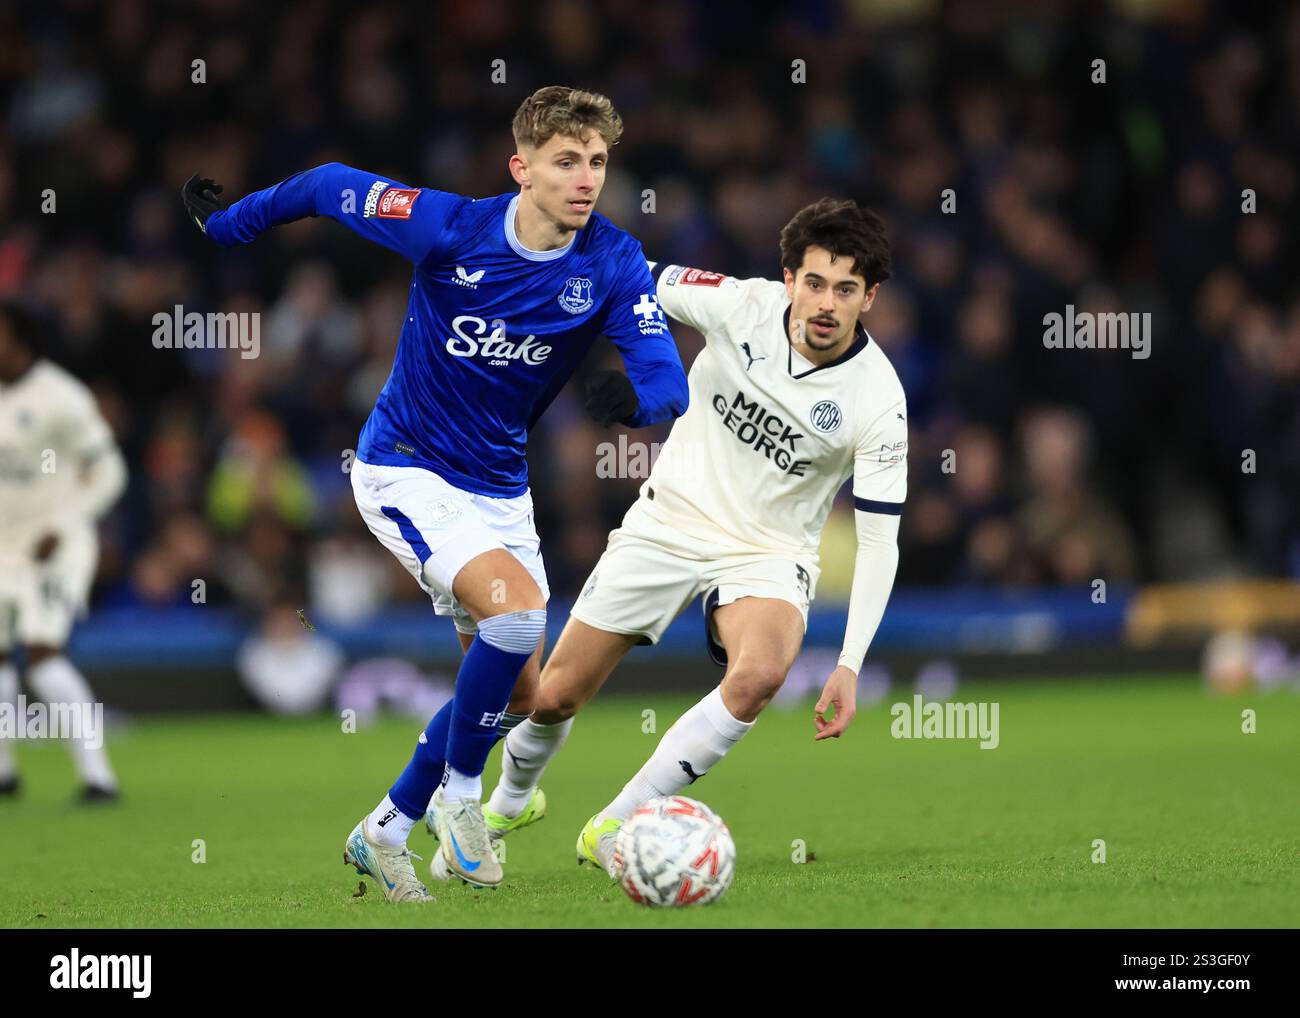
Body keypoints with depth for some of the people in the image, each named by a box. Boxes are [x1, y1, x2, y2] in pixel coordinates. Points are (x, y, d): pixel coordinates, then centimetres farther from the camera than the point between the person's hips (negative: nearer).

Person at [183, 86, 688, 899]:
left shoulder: (614, 264, -13)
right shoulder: (446, 228, -19)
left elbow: (668, 380, -21)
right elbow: (331, 187, -4)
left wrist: (635, 396, -44)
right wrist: (228, 225, 10)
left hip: (499, 487, 5)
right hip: (405, 469, -5)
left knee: (515, 693, 7)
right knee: (519, 608, -27)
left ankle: (386, 832, 26)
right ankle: (460, 791, -6)